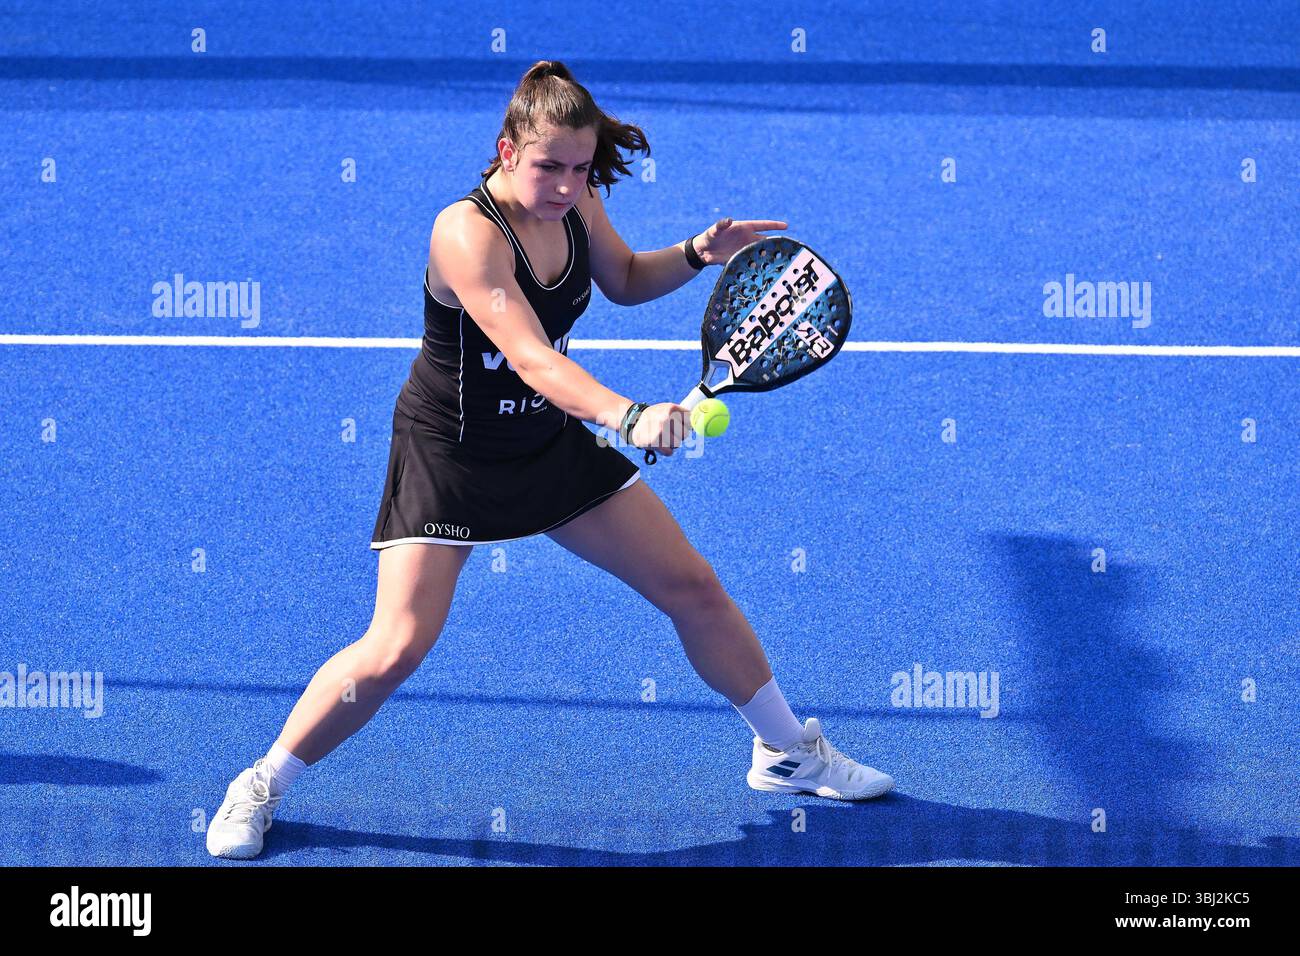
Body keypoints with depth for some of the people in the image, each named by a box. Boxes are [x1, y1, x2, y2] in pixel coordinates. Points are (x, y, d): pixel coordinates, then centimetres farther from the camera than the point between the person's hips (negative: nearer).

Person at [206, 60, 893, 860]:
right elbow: (532, 358, -41)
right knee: (394, 650, -17)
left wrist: (697, 254, -6)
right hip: (449, 458, -7)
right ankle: (262, 787, 5)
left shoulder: (575, 205, -8)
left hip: (552, 441, 7)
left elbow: (624, 281, 14)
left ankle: (789, 751, 29)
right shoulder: (468, 234, -30)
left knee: (694, 587, 8)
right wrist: (629, 417, -56)